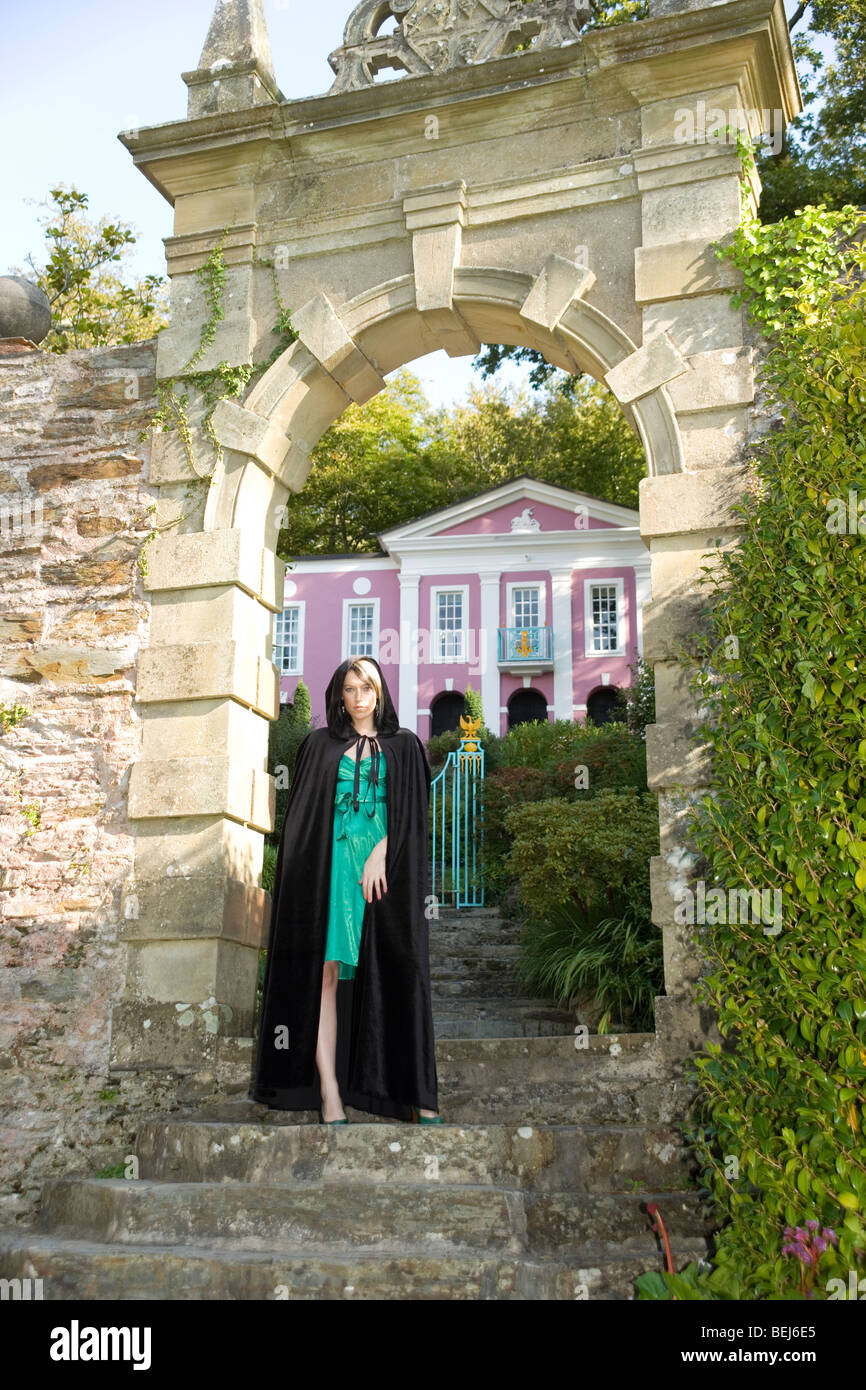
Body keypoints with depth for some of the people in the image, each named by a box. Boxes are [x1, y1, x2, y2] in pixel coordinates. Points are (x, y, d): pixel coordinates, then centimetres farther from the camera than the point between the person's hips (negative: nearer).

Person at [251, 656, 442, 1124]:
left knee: (397, 975, -6)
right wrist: (312, 871, -3)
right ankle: (329, 1092, -13)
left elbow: (410, 808, 4)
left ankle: (418, 1095, -4)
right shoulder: (320, 745, 16)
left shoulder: (403, 746, 15)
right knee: (326, 972, -10)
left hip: (387, 865, 0)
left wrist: (381, 853, -11)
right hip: (332, 865, 0)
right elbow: (302, 813, 11)